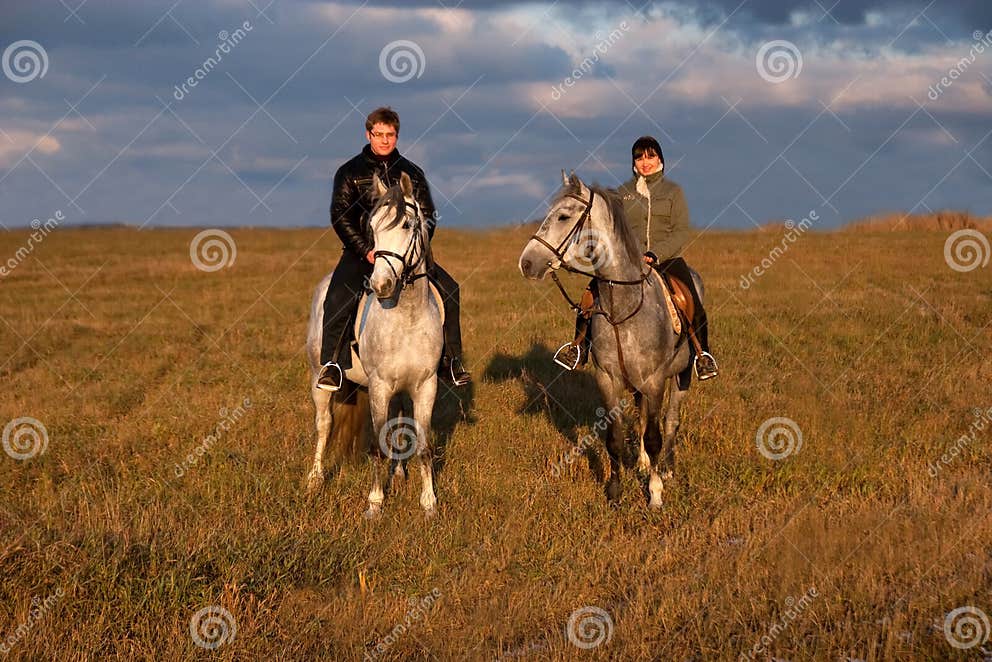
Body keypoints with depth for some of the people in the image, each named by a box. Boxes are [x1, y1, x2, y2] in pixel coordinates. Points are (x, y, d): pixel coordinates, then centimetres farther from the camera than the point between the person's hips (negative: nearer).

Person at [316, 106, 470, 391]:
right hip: (362, 251, -3)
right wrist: (367, 251, -15)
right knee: (339, 296, -29)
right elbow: (340, 217, -3)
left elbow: (428, 216, 12)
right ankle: (332, 363, -17)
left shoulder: (412, 173, 12)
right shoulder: (350, 172, 3)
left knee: (447, 288, -11)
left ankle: (449, 360, 1)